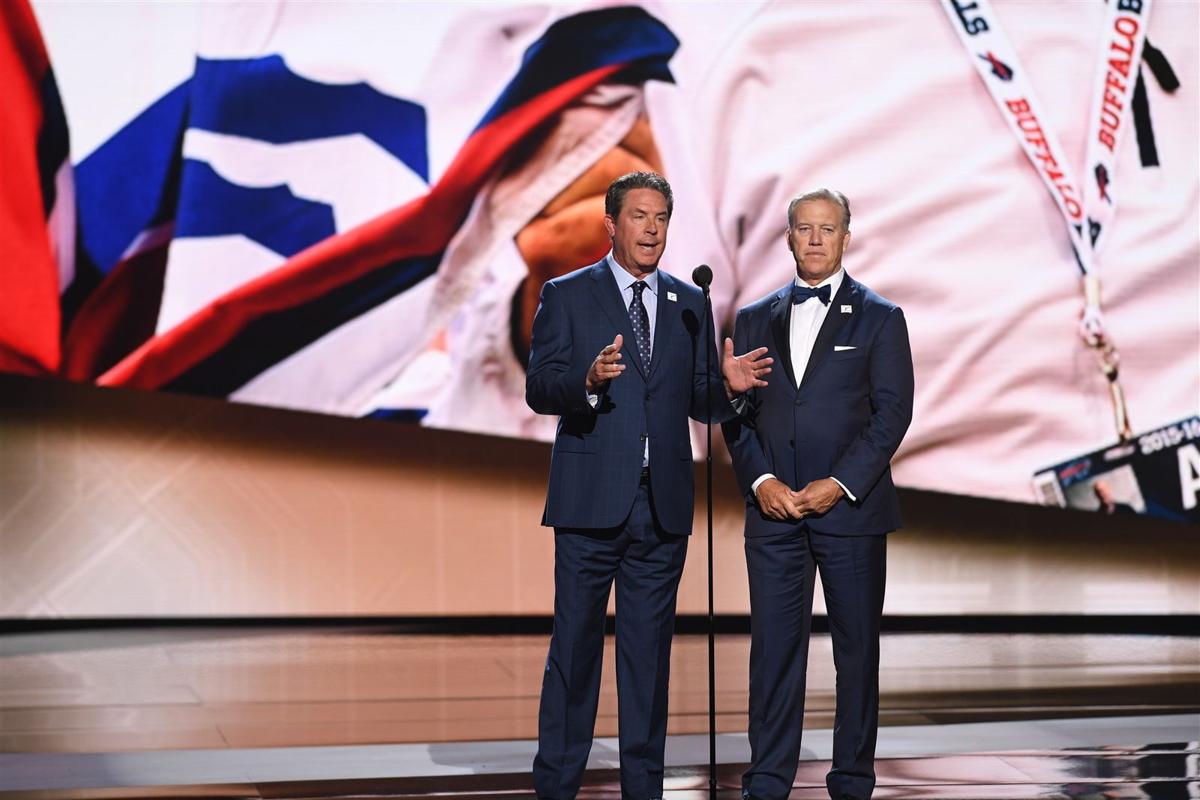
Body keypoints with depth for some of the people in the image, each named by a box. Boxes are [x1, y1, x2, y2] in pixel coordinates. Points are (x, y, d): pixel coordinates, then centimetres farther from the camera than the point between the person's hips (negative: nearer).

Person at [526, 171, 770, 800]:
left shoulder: (688, 303, 14)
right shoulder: (567, 295, 3)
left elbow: (697, 403, 13)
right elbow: (539, 389, -6)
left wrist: (726, 385, -9)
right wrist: (588, 381, -26)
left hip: (664, 505, 3)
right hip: (591, 501, -3)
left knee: (649, 649, 8)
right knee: (574, 645, 0)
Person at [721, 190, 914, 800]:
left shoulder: (879, 318, 4)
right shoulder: (754, 320, 12)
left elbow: (893, 411, -4)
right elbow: (736, 413, 9)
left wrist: (839, 485, -13)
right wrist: (760, 481, -7)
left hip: (851, 509, -2)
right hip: (773, 510, 2)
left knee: (857, 648, 3)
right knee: (773, 648, 1)